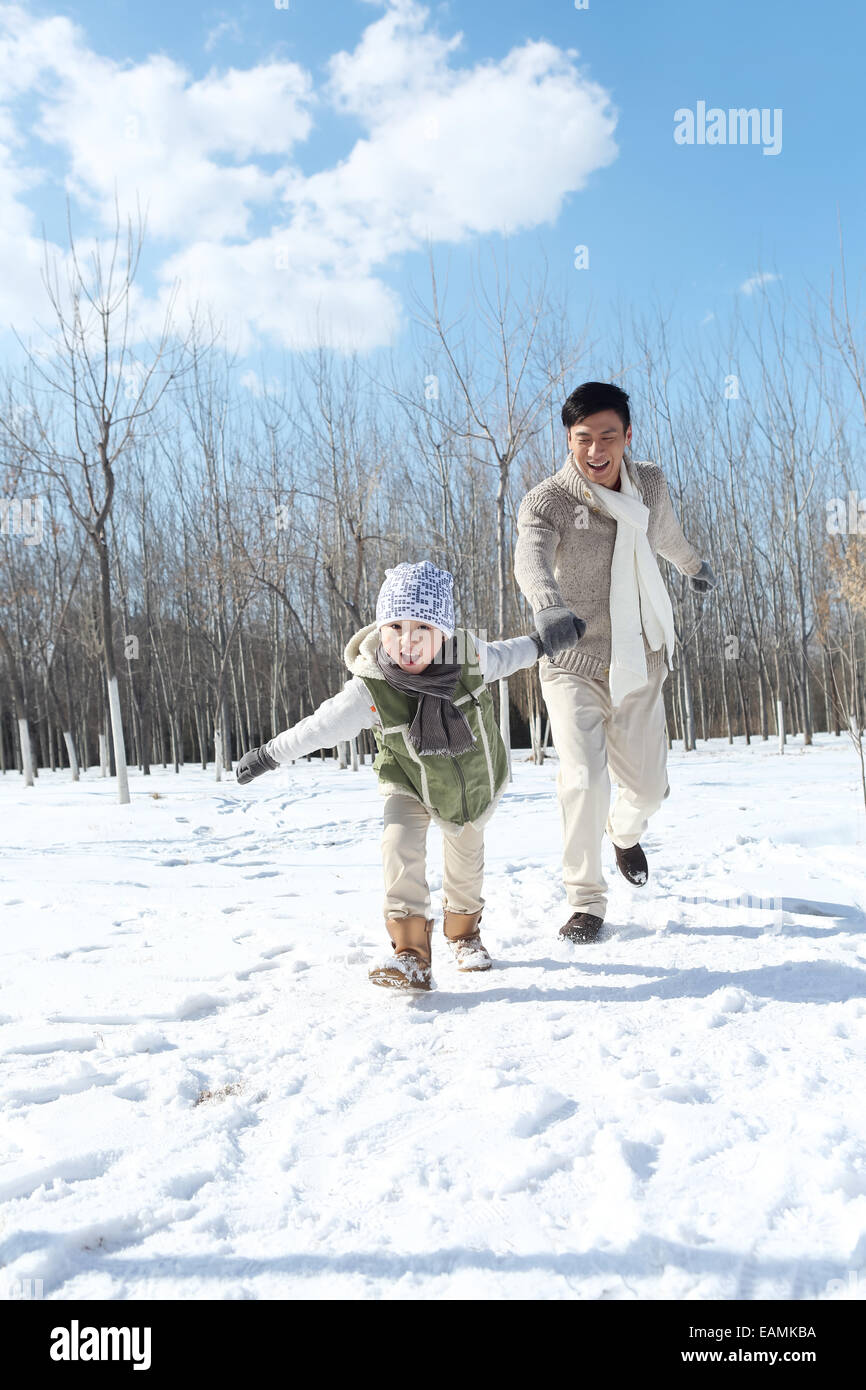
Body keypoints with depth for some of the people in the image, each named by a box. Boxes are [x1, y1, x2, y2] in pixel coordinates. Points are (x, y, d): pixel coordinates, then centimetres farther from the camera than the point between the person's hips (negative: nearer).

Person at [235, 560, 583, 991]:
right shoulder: (371, 689, -33)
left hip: (477, 778, 2)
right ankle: (412, 954, -20)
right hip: (411, 784, -2)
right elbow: (321, 726, -20)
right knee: (400, 847, -25)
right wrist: (268, 755, -14)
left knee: (466, 856, 17)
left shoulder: (469, 655, -27)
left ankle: (464, 931, 45)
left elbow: (501, 656, -2)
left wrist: (539, 644, 13)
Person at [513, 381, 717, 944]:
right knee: (585, 782, -18)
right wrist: (551, 607, -60)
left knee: (648, 786, 13)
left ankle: (626, 831, 51)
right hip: (574, 667, -4)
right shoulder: (548, 500, -17)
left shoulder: (651, 483, 0)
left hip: (640, 667, 4)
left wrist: (696, 565, 43)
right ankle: (587, 902, 2)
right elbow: (531, 558, -39)